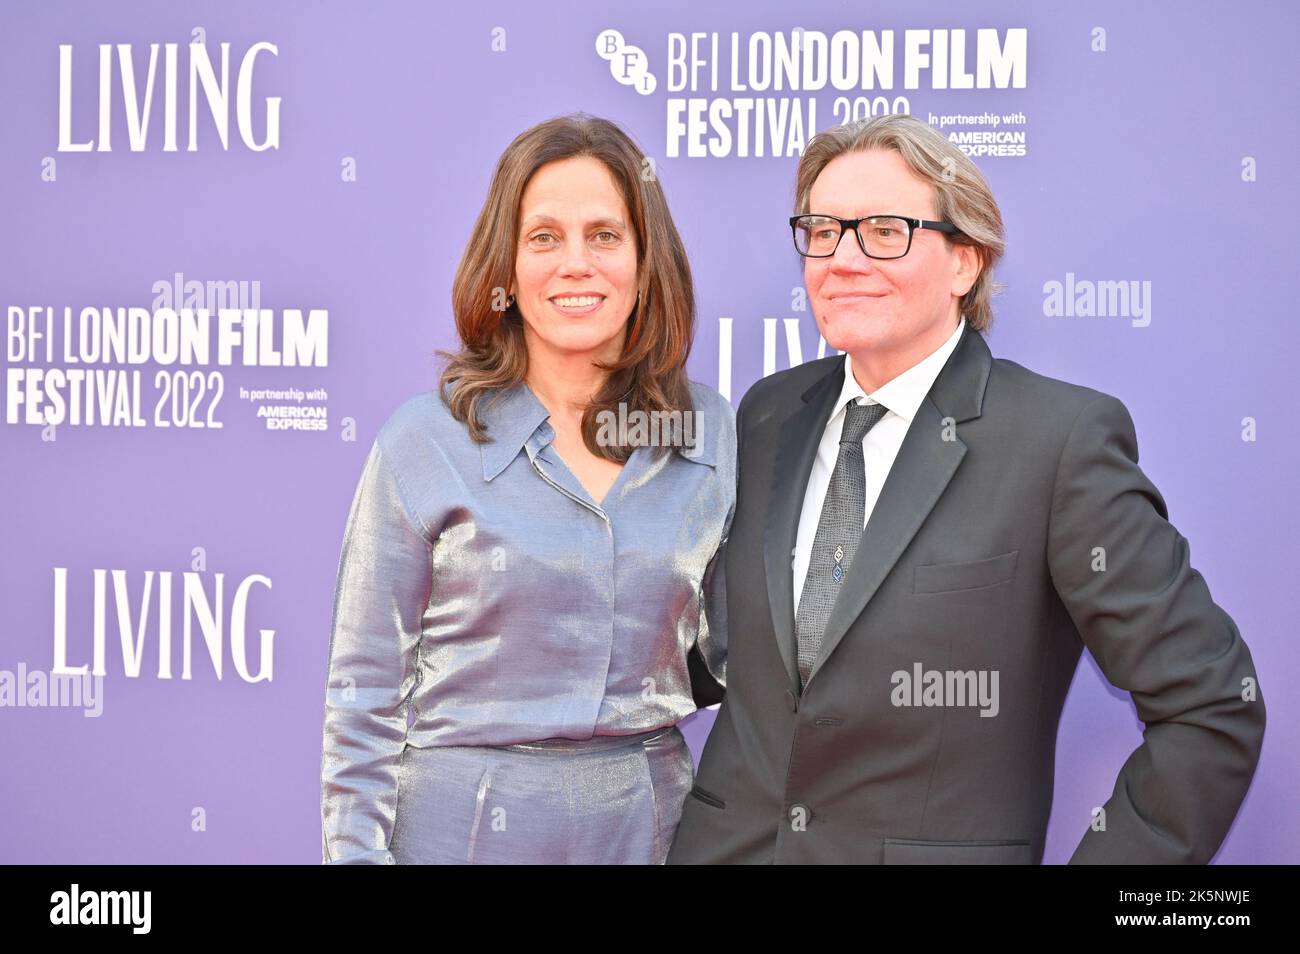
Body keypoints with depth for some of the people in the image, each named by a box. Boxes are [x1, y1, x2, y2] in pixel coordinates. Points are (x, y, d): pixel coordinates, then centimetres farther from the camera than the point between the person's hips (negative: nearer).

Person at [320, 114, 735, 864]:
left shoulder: (713, 432, 2)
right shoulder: (427, 442, -6)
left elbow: (735, 648, 12)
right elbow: (364, 697, -4)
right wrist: (357, 851, -9)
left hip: (648, 827, 3)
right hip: (466, 828, -2)